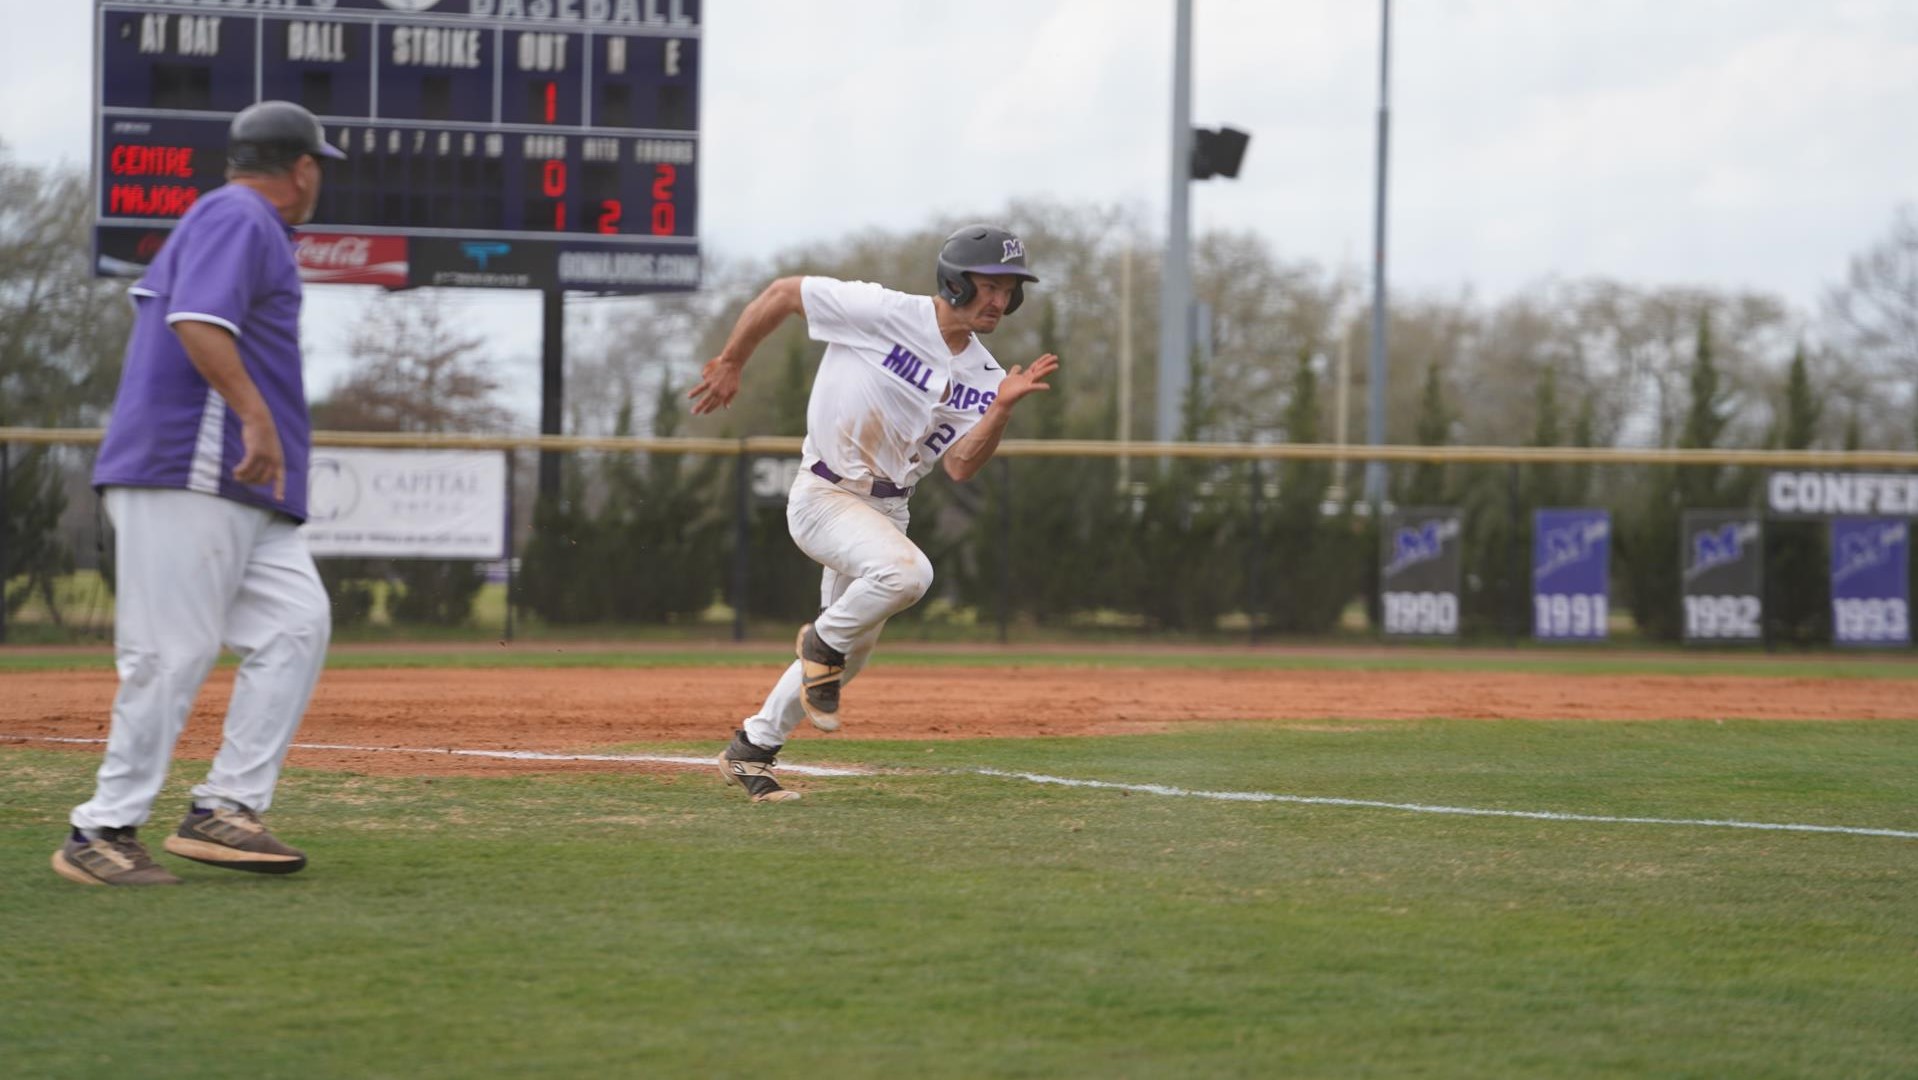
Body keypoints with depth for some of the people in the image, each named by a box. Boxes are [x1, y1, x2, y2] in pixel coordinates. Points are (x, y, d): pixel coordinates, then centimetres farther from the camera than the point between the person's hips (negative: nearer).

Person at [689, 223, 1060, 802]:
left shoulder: (982, 376, 1)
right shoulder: (883, 313, -17)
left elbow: (961, 465, -9)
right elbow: (783, 292, -8)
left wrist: (1002, 407, -24)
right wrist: (729, 364, -1)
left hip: (886, 509, 7)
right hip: (824, 495, -7)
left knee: (847, 657, 14)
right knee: (907, 571, -33)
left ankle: (751, 750, 31)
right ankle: (823, 642, -7)